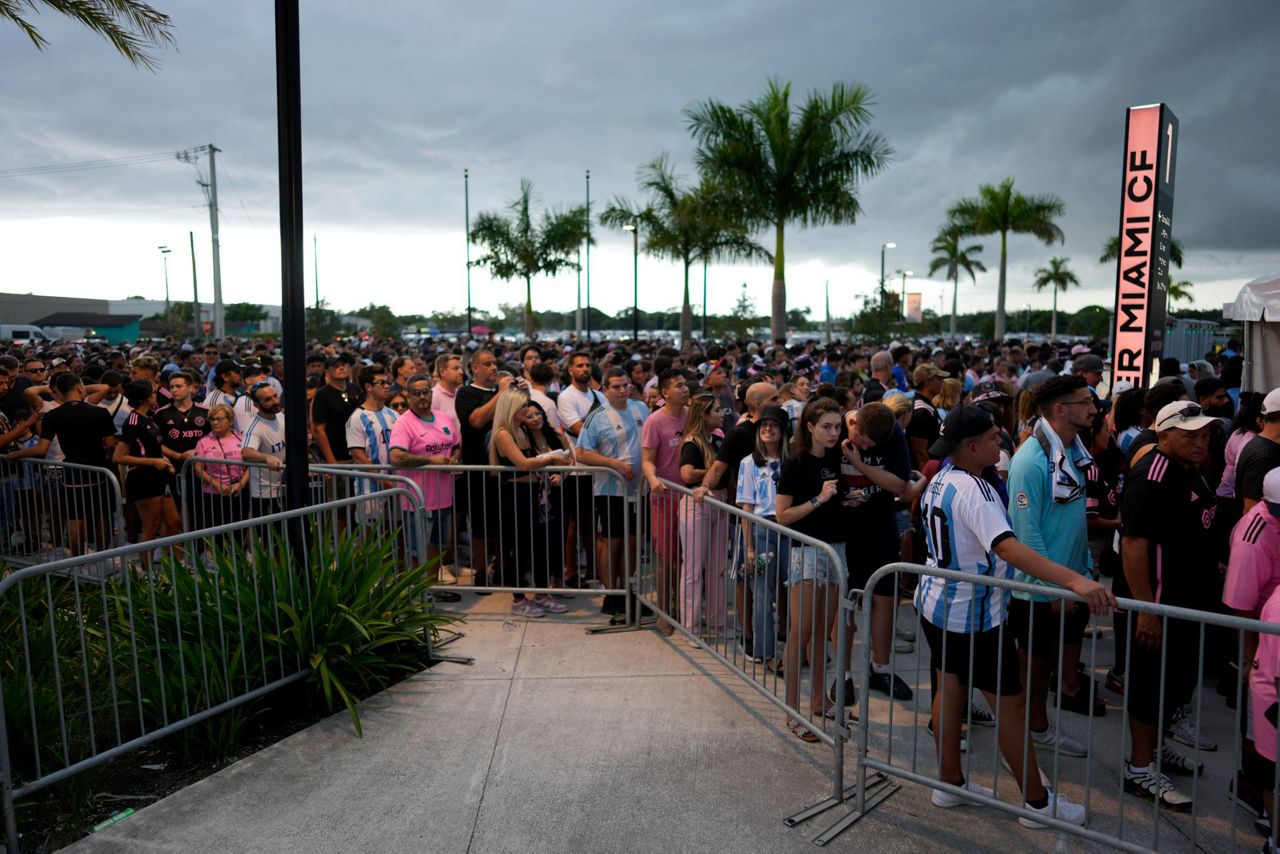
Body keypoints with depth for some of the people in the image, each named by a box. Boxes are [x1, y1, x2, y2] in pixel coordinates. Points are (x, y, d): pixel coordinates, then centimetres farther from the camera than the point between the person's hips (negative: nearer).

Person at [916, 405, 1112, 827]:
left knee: (949, 691, 16)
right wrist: (1075, 580, -47)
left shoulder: (940, 480, 4)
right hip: (972, 616, -9)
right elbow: (1007, 547, -39)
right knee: (1011, 703, 5)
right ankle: (1037, 801, 18)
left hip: (936, 604, 9)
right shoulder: (973, 490, -25)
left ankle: (949, 783, 28)